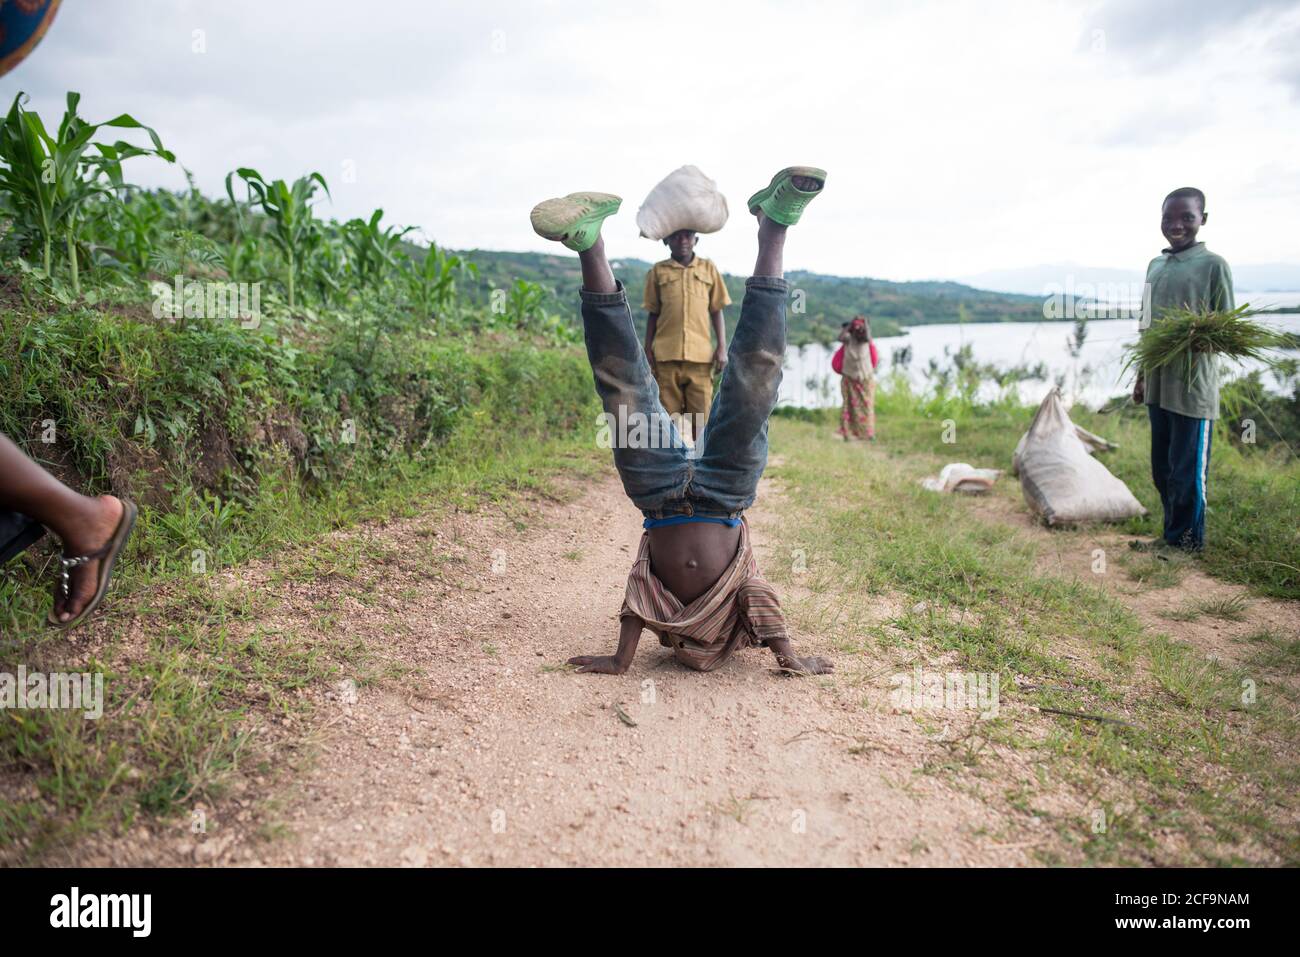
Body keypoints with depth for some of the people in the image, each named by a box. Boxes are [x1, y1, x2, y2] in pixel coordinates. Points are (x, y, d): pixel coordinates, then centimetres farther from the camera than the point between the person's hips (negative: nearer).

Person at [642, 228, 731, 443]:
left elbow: (716, 311, 10)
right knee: (668, 412, 2)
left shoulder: (708, 269, 9)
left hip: (700, 354, 0)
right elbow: (652, 314, 11)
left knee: (701, 412, 0)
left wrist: (722, 347, 2)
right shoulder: (658, 272, 8)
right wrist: (648, 351, 4)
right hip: (666, 354, 0)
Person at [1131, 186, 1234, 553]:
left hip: (1193, 385, -6)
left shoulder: (1213, 265, -5)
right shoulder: (1154, 266, 13)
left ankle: (1186, 540, 11)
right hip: (1157, 385, 6)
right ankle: (1172, 534, 24)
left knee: (1187, 470, -1)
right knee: (1162, 469, 13)